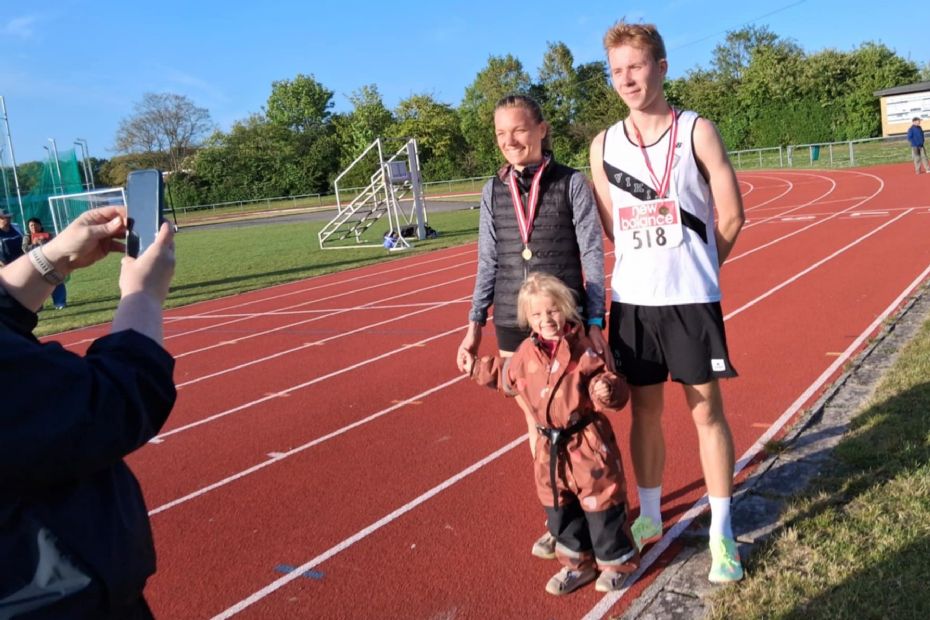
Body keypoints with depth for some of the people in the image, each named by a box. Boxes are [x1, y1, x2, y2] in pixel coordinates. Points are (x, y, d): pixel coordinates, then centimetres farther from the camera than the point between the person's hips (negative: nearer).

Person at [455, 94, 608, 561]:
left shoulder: (571, 183, -4)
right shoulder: (494, 191, 6)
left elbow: (592, 255, -4)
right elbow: (488, 264, 9)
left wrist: (595, 323, -9)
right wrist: (475, 326, 6)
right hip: (513, 326, 4)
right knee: (536, 423, 11)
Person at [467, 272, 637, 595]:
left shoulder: (581, 348, -14)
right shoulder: (526, 353, 3)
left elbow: (604, 380, -14)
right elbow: (508, 378, 22)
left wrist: (607, 390, -35)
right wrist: (480, 369, 25)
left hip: (587, 442, -5)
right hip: (550, 447, 6)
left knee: (601, 504, 6)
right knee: (559, 509, 15)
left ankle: (616, 562, 27)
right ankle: (578, 563, 34)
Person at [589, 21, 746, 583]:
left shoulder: (697, 131, -4)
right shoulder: (604, 145, 5)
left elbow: (731, 217, -2)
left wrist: (694, 268, 6)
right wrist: (649, 265, 10)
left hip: (692, 298, -3)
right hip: (632, 300, 3)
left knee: (707, 409, 5)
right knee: (644, 411, 12)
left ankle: (721, 532, 18)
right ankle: (650, 515, 30)